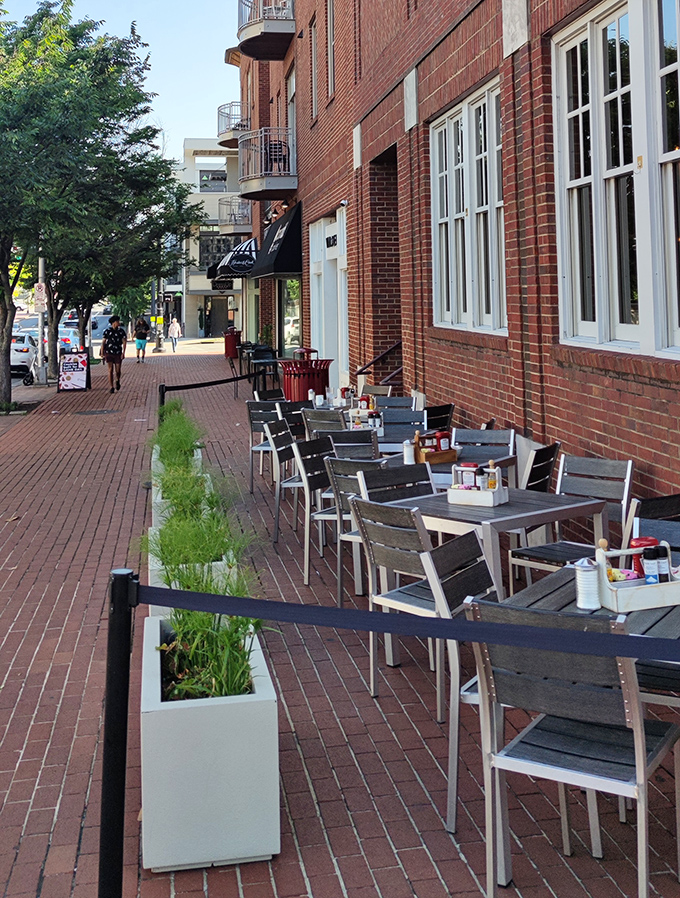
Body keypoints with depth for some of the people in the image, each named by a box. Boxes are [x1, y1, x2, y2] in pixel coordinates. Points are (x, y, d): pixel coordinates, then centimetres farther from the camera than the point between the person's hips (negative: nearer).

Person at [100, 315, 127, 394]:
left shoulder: (121, 331, 0)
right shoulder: (107, 331, -2)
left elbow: (124, 342, -3)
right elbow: (103, 342, -1)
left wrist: (123, 353, -12)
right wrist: (102, 354, -6)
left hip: (118, 354, 1)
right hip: (109, 353, -1)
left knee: (118, 370, 1)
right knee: (110, 370, -3)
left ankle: (117, 381, 34)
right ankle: (112, 388, 2)